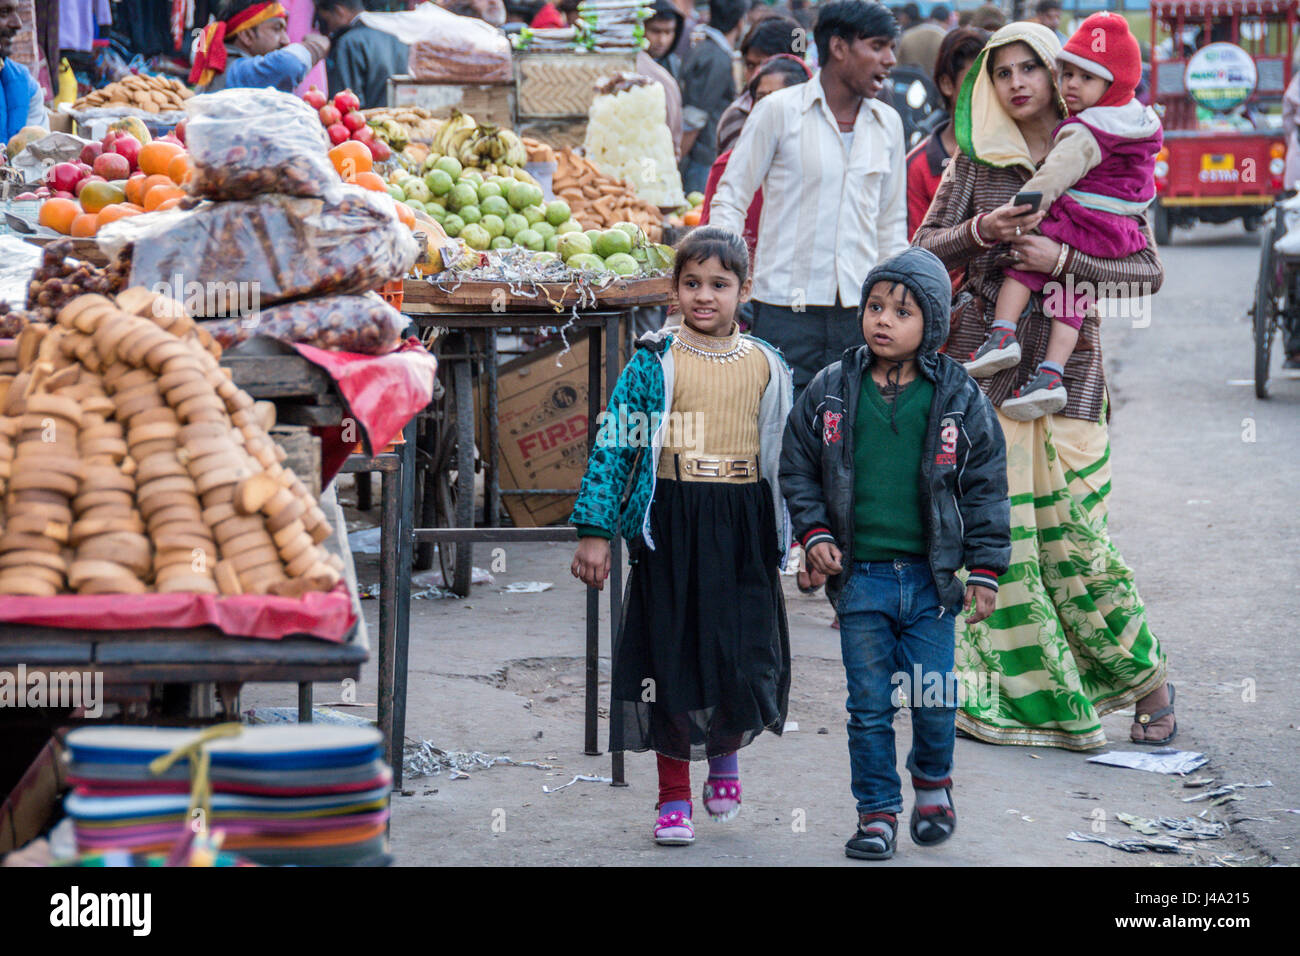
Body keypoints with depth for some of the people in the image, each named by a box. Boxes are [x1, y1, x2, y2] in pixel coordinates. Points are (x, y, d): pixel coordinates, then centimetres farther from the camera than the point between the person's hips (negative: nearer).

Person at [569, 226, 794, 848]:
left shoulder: (767, 367, 6)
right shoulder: (655, 362, -1)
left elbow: (786, 454, 14)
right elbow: (614, 445, -2)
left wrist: (803, 537, 13)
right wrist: (594, 531, -8)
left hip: (744, 529, 1)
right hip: (670, 524, -1)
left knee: (747, 660, -2)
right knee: (671, 654, 3)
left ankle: (725, 749, 30)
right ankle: (673, 795, 16)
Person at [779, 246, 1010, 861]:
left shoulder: (958, 399, -2)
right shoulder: (831, 393, 1)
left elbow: (985, 486, 3)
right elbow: (798, 469, 11)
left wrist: (984, 571, 1)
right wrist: (815, 534, -2)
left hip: (930, 578, -1)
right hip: (858, 577, 1)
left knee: (933, 699, 3)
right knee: (869, 705, 3)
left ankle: (933, 779, 31)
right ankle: (877, 812, 15)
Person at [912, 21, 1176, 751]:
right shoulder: (976, 161, 7)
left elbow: (1149, 273, -4)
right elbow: (926, 249, 4)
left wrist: (1062, 260, -17)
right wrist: (980, 232, -15)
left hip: (1067, 364, -2)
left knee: (1074, 541, -5)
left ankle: (1150, 683, 12)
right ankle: (1027, 693, 10)